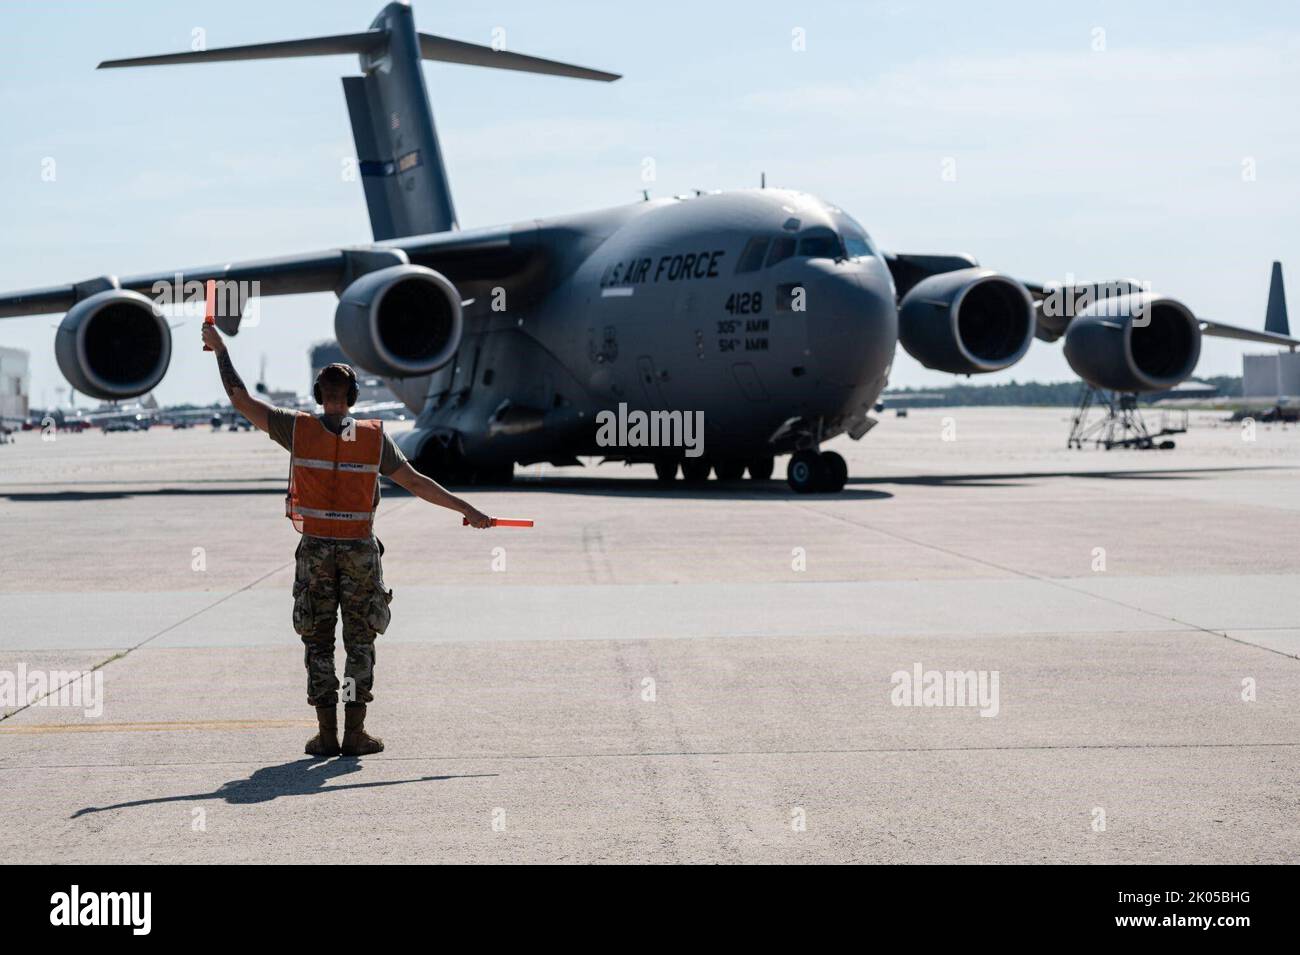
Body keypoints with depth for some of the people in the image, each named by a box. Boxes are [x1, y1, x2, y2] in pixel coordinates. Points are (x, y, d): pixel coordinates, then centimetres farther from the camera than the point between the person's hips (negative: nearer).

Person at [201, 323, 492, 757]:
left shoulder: (298, 428, -3)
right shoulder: (375, 436, -3)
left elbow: (242, 400, 1)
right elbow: (416, 482, -3)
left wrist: (220, 349, 12)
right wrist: (467, 510, 3)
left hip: (315, 550, 0)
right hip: (360, 550, 0)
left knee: (318, 642, 7)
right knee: (360, 641, 7)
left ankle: (327, 734, 5)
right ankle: (355, 733, 4)